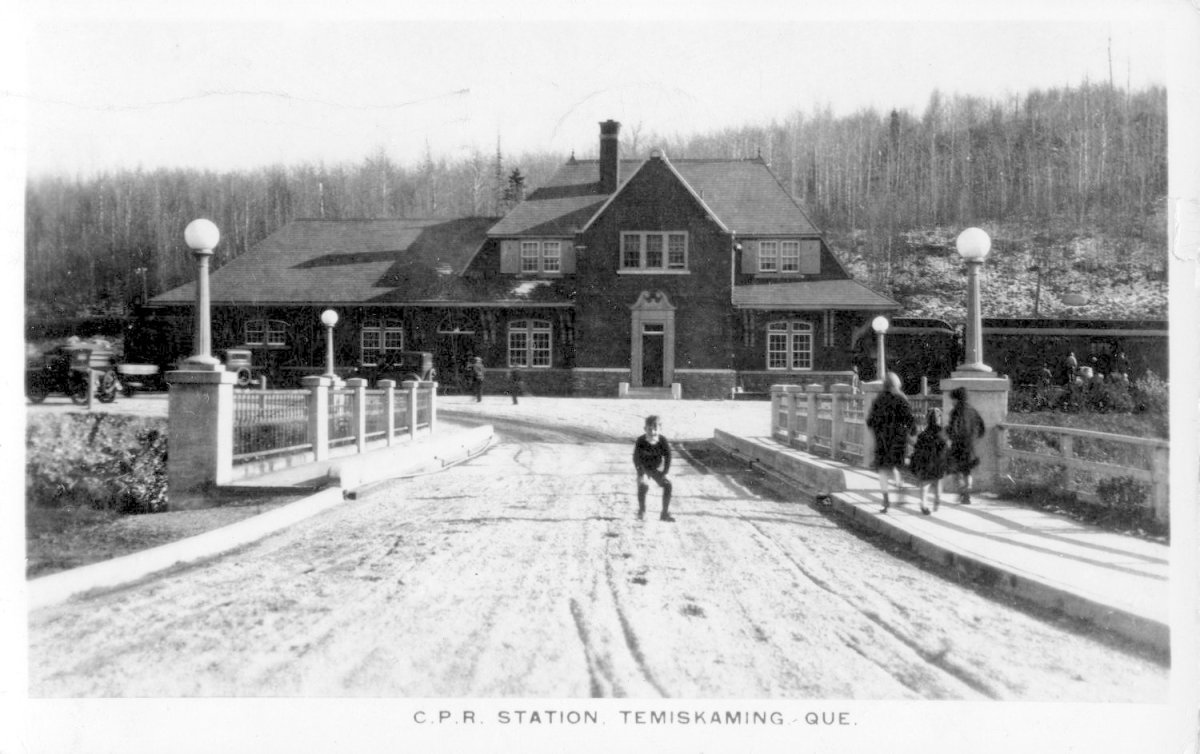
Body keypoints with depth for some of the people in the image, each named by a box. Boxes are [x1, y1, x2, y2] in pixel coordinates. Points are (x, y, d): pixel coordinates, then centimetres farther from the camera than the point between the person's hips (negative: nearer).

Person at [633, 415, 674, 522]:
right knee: (643, 485, -29)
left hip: (656, 469, 2)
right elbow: (636, 458, -19)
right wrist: (641, 474, -25)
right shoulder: (640, 442, -23)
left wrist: (665, 473, -17)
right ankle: (641, 511, -8)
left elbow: (667, 457, -11)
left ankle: (665, 513, -5)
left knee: (667, 484, -17)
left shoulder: (663, 441, -18)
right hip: (643, 469, -2)